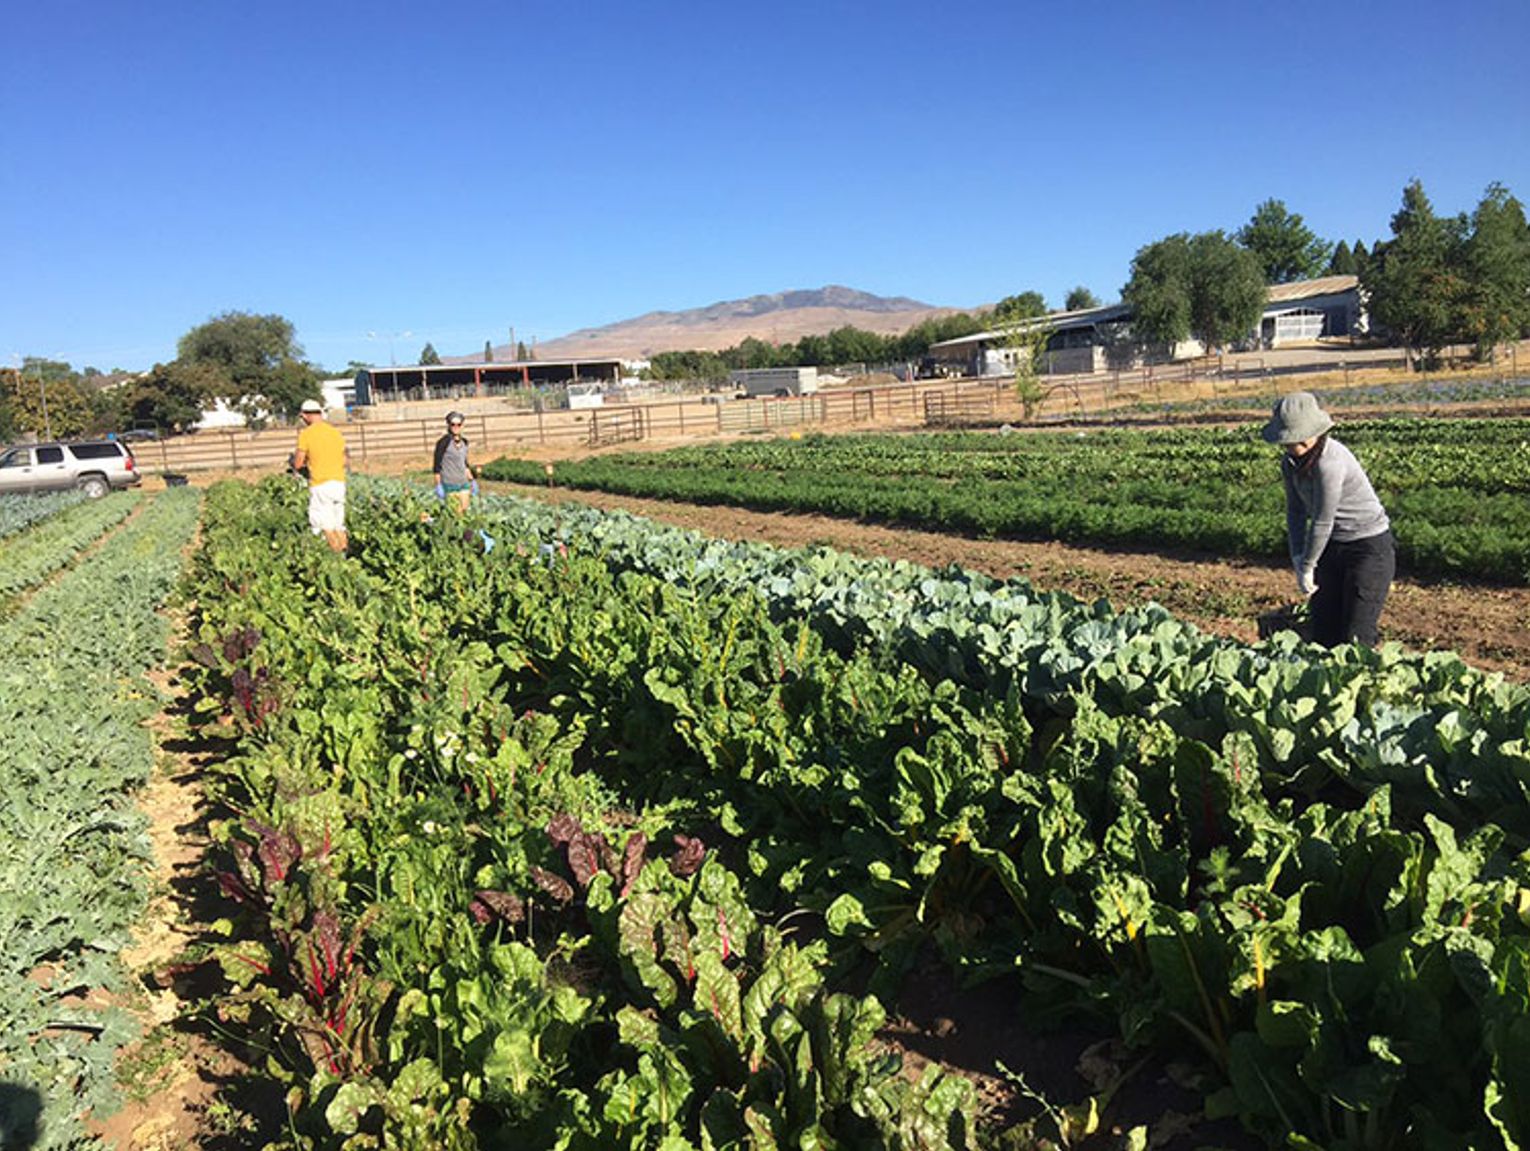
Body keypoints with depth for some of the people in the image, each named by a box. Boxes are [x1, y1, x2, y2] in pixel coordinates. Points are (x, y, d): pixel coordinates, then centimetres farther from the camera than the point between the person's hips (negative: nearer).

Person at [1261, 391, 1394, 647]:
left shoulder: (1329, 463, -28)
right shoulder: (1291, 463, -2)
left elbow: (1322, 523, -22)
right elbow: (1296, 512, 6)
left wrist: (1307, 567, -11)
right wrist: (1298, 560, -3)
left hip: (1369, 548, -8)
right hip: (1333, 549, 8)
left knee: (1355, 640, -7)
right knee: (1324, 636, 10)